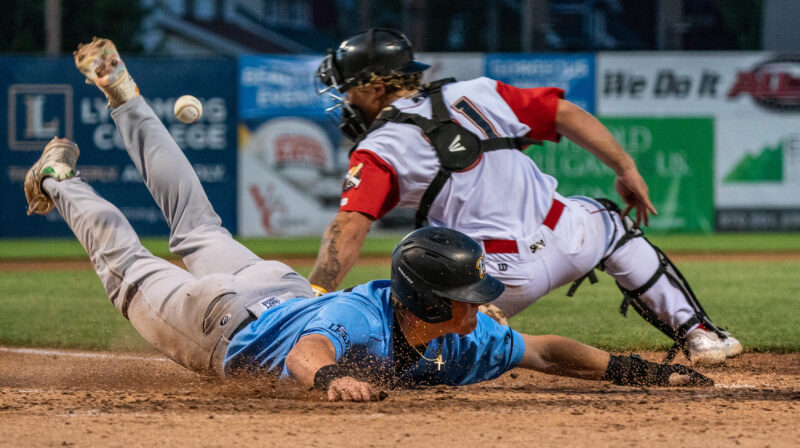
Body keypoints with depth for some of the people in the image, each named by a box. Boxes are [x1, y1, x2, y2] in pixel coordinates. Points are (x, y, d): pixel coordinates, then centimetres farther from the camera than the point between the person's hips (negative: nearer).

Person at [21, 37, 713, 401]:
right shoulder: (359, 318, -48)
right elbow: (307, 350, -67)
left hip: (290, 296, 7)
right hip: (226, 320, -7)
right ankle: (62, 178, 42)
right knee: (133, 275, 21)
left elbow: (542, 350, -22)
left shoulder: (464, 340, -27)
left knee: (197, 230, 31)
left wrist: (629, 369, -38)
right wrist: (331, 376, -90)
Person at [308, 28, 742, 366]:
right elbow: (565, 113, 11)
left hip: (500, 279, -5)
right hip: (567, 240, 5)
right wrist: (626, 170, 18)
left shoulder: (377, 152, 0)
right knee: (611, 224, 36)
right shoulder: (474, 94, 13)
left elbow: (348, 228, -14)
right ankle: (697, 333, 30)